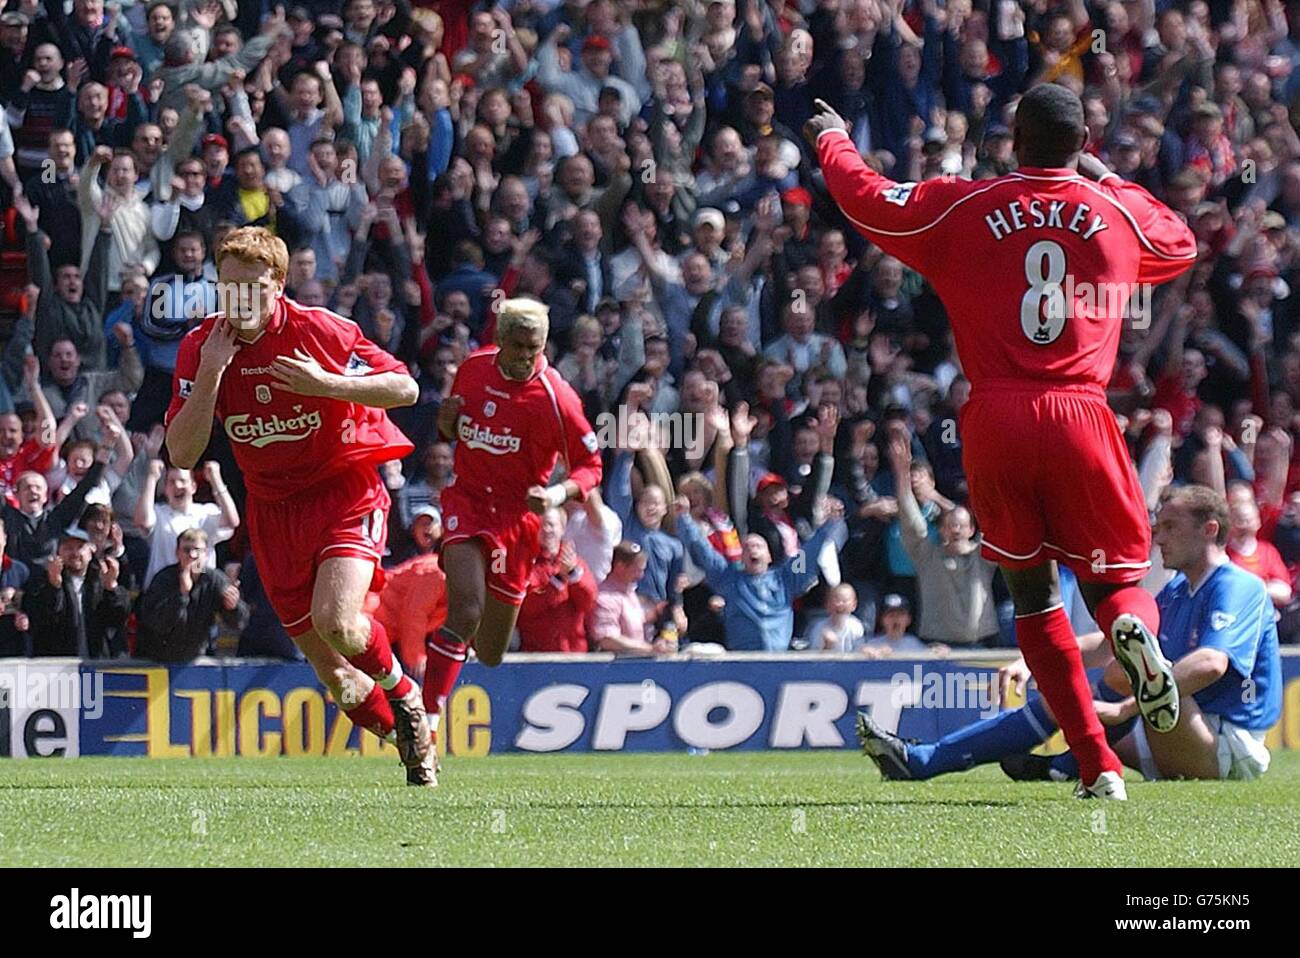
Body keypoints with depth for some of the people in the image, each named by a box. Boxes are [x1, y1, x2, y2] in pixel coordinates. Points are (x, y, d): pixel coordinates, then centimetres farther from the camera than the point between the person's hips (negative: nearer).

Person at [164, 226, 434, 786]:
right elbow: (182, 455, -9)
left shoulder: (320, 331, -14)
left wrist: (326, 384, -23)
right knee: (334, 675, 1)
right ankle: (403, 734, 26)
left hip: (345, 488, -4)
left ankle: (401, 693, 4)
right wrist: (210, 374, -20)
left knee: (336, 622, -27)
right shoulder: (200, 347, -5)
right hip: (273, 506, 4)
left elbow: (404, 388, -9)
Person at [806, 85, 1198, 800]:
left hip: (994, 420, 0)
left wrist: (832, 139, 33)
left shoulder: (961, 208, 3)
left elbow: (866, 200, 13)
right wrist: (1109, 179, 40)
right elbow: (1181, 246, 30)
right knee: (1111, 580, 11)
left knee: (1033, 594, 11)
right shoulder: (1118, 211, 8)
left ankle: (1099, 767, 0)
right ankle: (1133, 627, -29)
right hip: (1080, 419, 0)